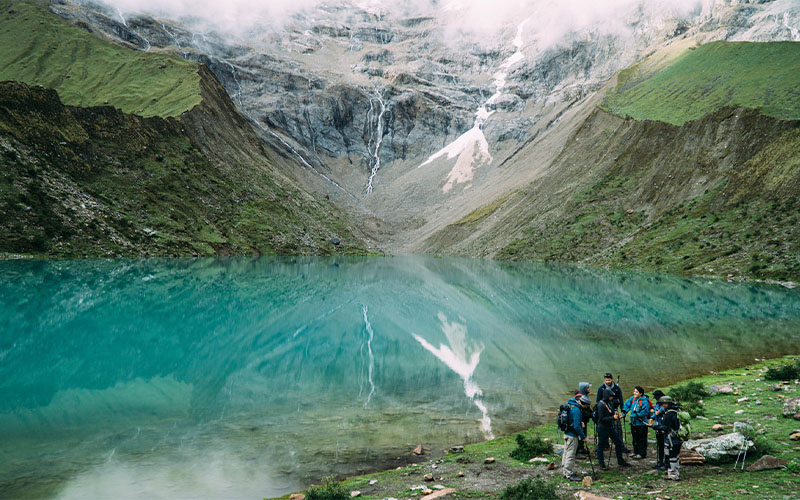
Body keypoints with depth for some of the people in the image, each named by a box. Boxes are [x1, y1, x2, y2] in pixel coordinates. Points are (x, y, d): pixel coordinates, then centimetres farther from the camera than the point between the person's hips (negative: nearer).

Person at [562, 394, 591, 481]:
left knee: (566, 453, 17)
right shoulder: (576, 410, -23)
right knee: (570, 455, -3)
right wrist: (583, 437, -14)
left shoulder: (569, 405, 7)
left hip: (567, 433, 10)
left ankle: (565, 472, 26)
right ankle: (569, 474, 3)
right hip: (572, 435, -10)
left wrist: (580, 423, 7)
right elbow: (576, 426, -23)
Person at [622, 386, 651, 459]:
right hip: (633, 422, 7)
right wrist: (624, 412, -2)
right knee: (635, 438, 17)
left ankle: (642, 453, 12)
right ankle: (636, 452, 29)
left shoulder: (644, 401, -19)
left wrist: (636, 415, -22)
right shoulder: (632, 399, 2)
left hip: (641, 423, -7)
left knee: (641, 439, 2)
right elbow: (627, 405, 10)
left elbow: (644, 412, -23)